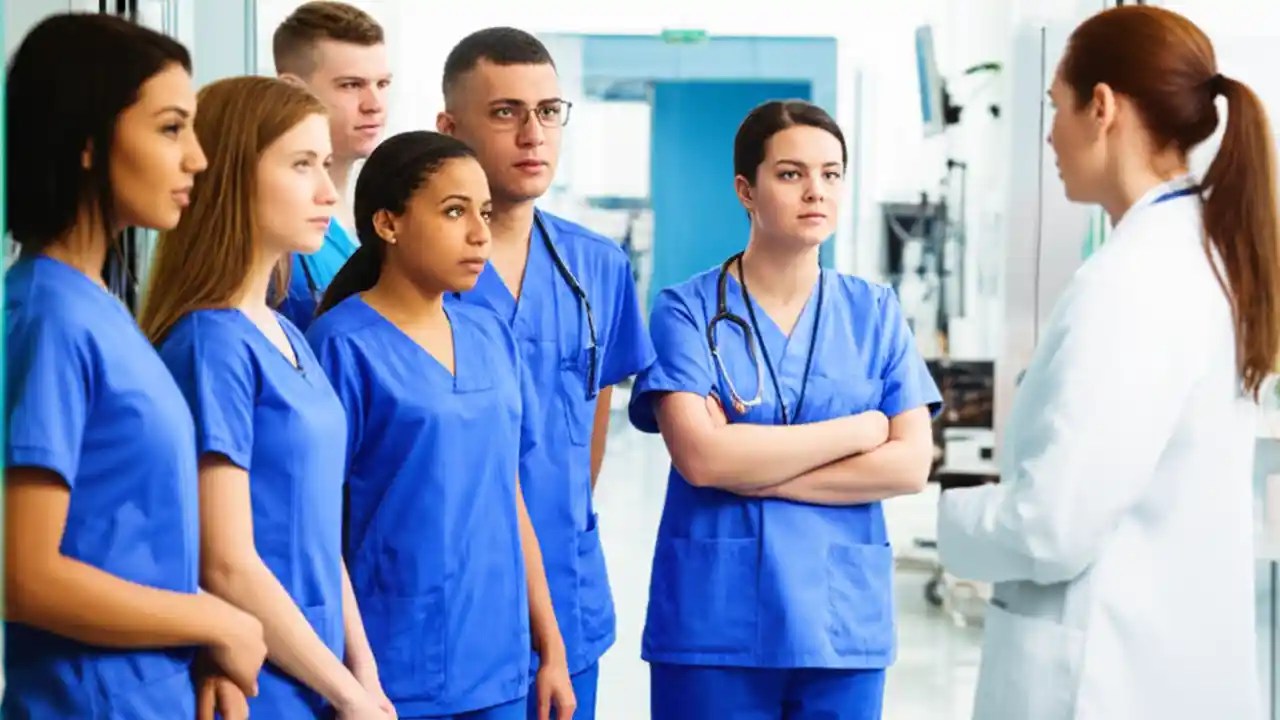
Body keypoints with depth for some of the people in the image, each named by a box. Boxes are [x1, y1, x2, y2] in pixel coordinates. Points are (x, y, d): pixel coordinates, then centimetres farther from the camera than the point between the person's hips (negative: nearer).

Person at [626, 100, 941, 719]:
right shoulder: (688, 311, -3)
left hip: (843, 622, 3)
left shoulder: (875, 313, 5)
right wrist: (859, 428, -9)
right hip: (713, 625, -2)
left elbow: (911, 464, -3)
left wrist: (757, 472, -11)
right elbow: (700, 458, -15)